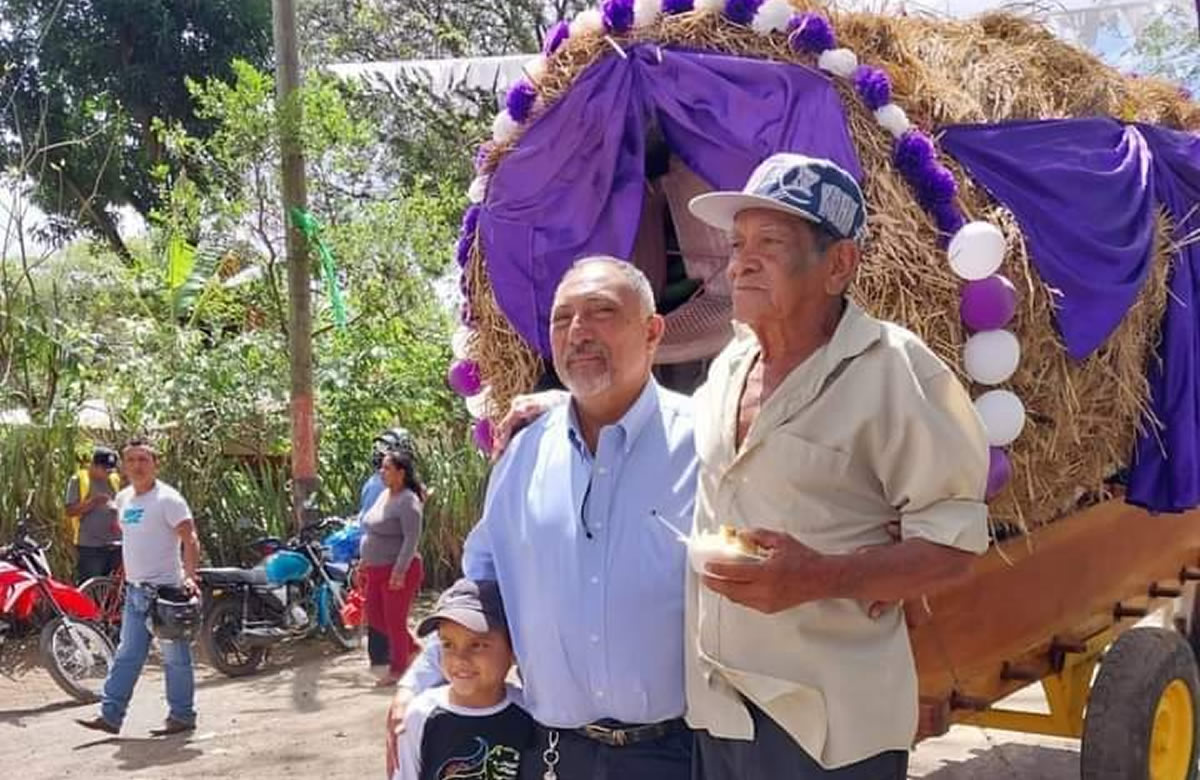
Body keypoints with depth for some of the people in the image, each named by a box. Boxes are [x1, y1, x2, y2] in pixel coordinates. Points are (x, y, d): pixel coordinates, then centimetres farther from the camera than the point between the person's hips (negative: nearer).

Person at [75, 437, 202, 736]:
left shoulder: (167, 498, -12)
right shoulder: (124, 499, 12)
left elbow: (190, 539, -18)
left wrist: (190, 575, -30)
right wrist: (127, 575, 18)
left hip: (165, 589, -8)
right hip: (134, 590, 8)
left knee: (175, 657, 1)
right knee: (127, 656, 9)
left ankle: (182, 716, 10)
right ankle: (110, 715, 12)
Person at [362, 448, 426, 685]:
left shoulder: (408, 501, -17)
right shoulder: (384, 495, 11)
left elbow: (412, 539, -22)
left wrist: (399, 572, -25)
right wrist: (365, 562, 19)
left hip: (398, 571, -9)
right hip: (376, 569, 9)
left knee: (395, 621, 0)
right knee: (375, 618, 14)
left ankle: (398, 668, 14)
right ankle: (411, 647, 29)